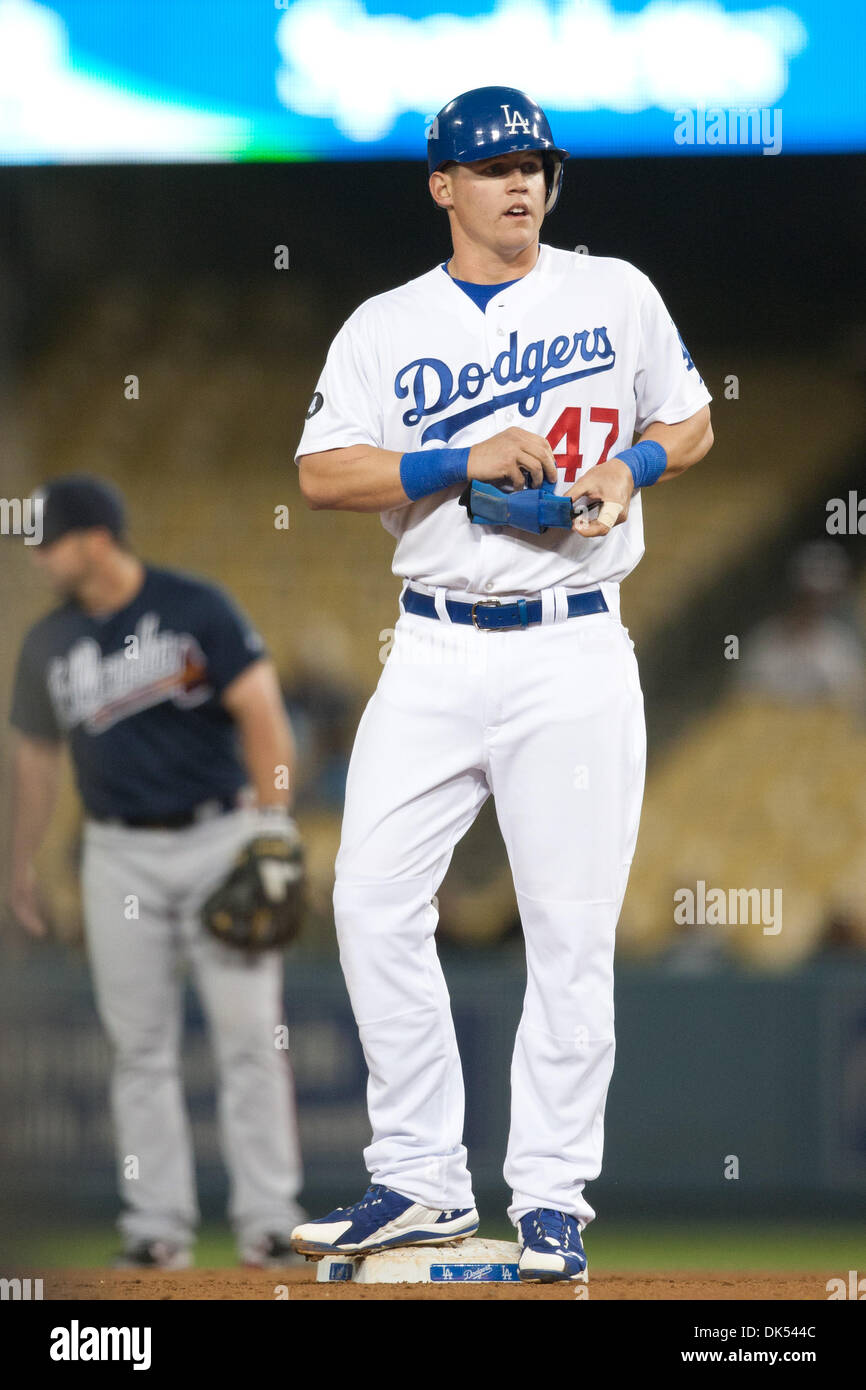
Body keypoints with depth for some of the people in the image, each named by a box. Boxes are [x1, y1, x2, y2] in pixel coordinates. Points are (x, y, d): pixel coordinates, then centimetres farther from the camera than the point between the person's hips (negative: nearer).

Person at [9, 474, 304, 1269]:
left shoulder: (197, 609, -7)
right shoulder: (50, 644, 7)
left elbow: (262, 716, -9)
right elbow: (37, 754, 17)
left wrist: (270, 838, -16)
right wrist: (23, 867, 15)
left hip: (219, 838, -4)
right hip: (120, 859, 4)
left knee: (249, 1036, -5)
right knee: (139, 1047, 2)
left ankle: (268, 1219, -1)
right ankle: (159, 1226, 5)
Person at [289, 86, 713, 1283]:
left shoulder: (616, 295, 7)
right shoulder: (384, 328, 6)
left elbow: (693, 424, 16)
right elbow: (323, 473, -4)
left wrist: (630, 467, -5)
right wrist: (465, 461, -16)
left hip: (574, 655, -1)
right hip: (434, 655, 1)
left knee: (572, 928, -3)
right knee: (374, 902, -5)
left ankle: (553, 1197, 3)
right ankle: (422, 1181, 4)